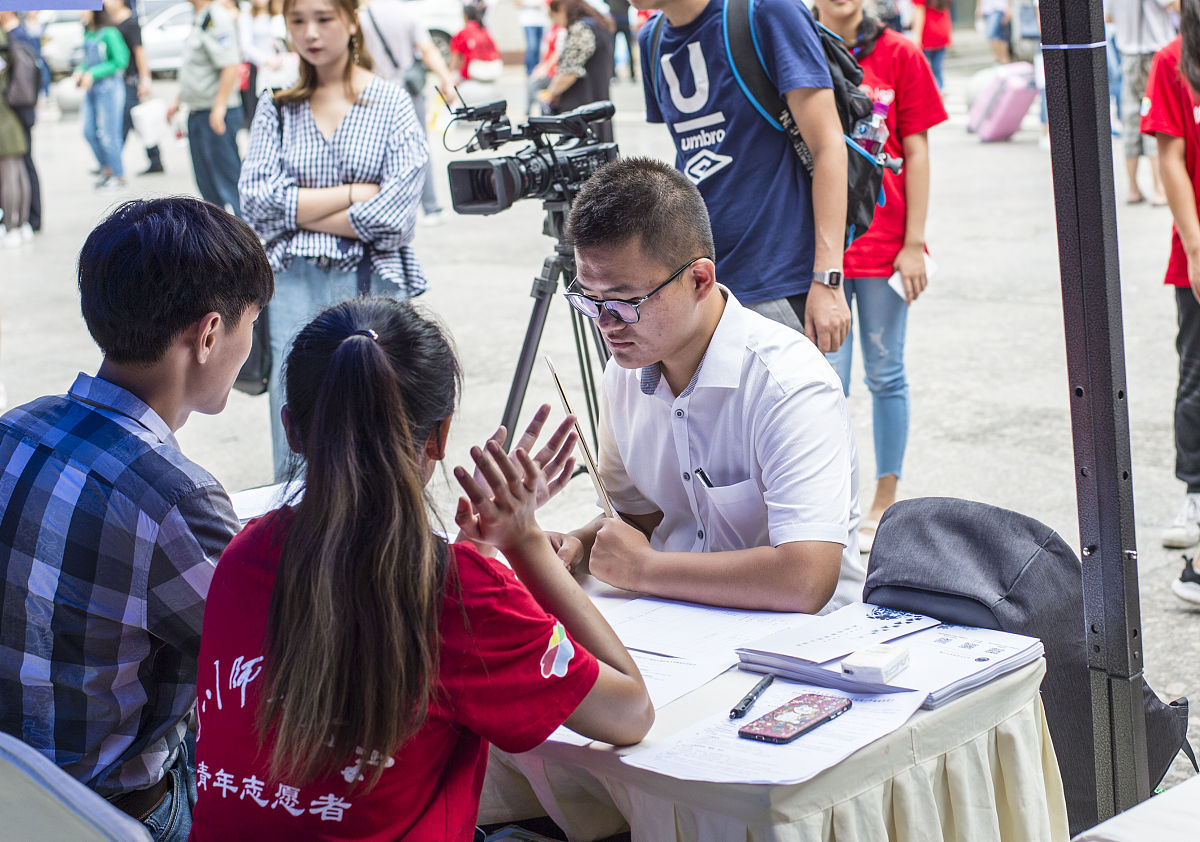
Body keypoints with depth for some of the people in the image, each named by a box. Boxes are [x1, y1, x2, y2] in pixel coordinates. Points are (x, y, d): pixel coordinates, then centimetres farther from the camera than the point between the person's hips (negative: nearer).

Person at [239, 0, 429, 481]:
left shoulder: (391, 104, 3)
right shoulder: (277, 107, 10)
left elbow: (395, 216, -9)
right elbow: (258, 199, -4)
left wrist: (302, 209, -6)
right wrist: (354, 193, -9)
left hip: (372, 284, -2)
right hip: (294, 288, 2)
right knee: (294, 443, 2)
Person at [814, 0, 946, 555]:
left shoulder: (899, 56, 1)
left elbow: (915, 154, 1)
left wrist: (913, 244, -3)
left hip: (884, 243, 0)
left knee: (885, 376, 9)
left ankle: (884, 505, 22)